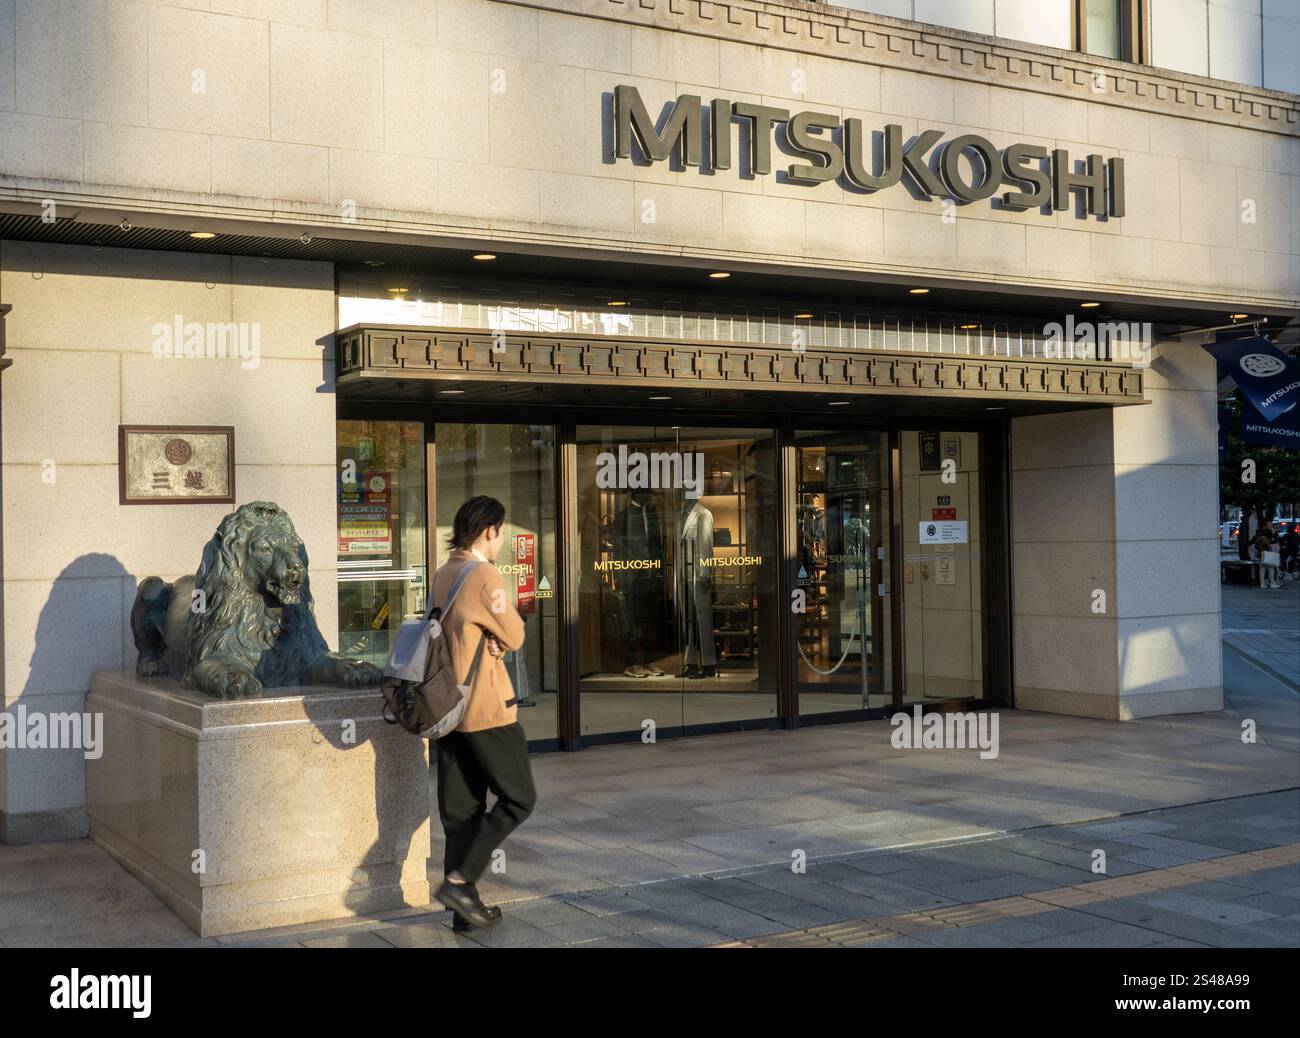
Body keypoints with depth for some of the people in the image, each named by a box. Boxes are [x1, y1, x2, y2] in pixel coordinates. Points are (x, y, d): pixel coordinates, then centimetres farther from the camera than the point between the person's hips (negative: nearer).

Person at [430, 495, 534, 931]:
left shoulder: (442, 575, 11)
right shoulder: (484, 577, -15)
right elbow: (515, 637, -9)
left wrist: (490, 641, -5)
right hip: (486, 709, -8)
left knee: (460, 810, 10)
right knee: (518, 799, 4)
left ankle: (466, 910, 13)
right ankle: (460, 879, -4)